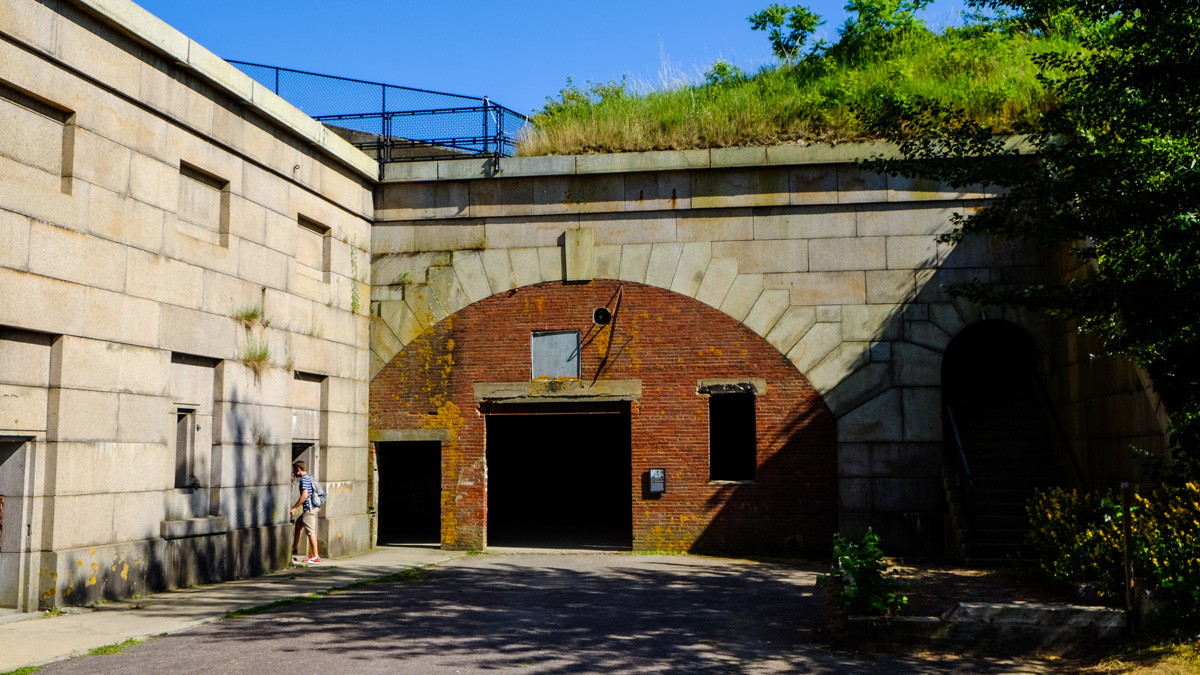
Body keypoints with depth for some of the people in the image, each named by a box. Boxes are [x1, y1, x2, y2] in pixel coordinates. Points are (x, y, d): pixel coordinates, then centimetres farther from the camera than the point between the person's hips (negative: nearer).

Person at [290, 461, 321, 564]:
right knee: (298, 524, 25)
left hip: (309, 509, -11)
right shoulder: (310, 477, 16)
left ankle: (316, 557, -7)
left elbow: (304, 495, -24)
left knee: (311, 532, -8)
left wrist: (294, 508, -18)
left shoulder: (304, 479, -14)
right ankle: (295, 549, 35)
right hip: (311, 508, 11)